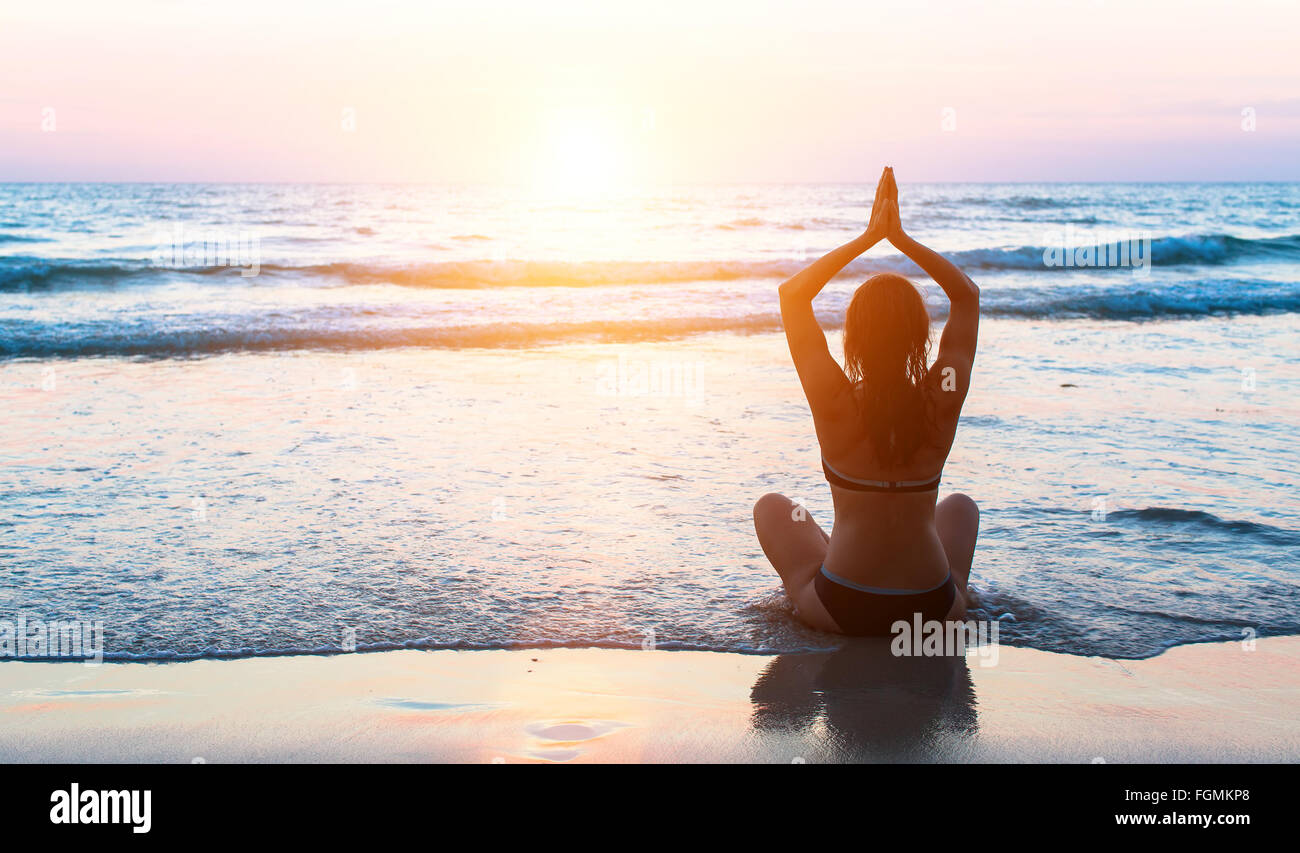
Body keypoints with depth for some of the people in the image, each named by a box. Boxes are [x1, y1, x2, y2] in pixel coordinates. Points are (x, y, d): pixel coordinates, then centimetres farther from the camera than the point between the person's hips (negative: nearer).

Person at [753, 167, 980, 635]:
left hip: (840, 609, -2)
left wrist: (868, 236, 0)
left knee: (771, 507, 26)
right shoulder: (943, 401, -13)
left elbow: (793, 294, -2)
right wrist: (900, 237, 1)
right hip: (932, 611, 2)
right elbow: (967, 294, 4)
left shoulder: (834, 403, -18)